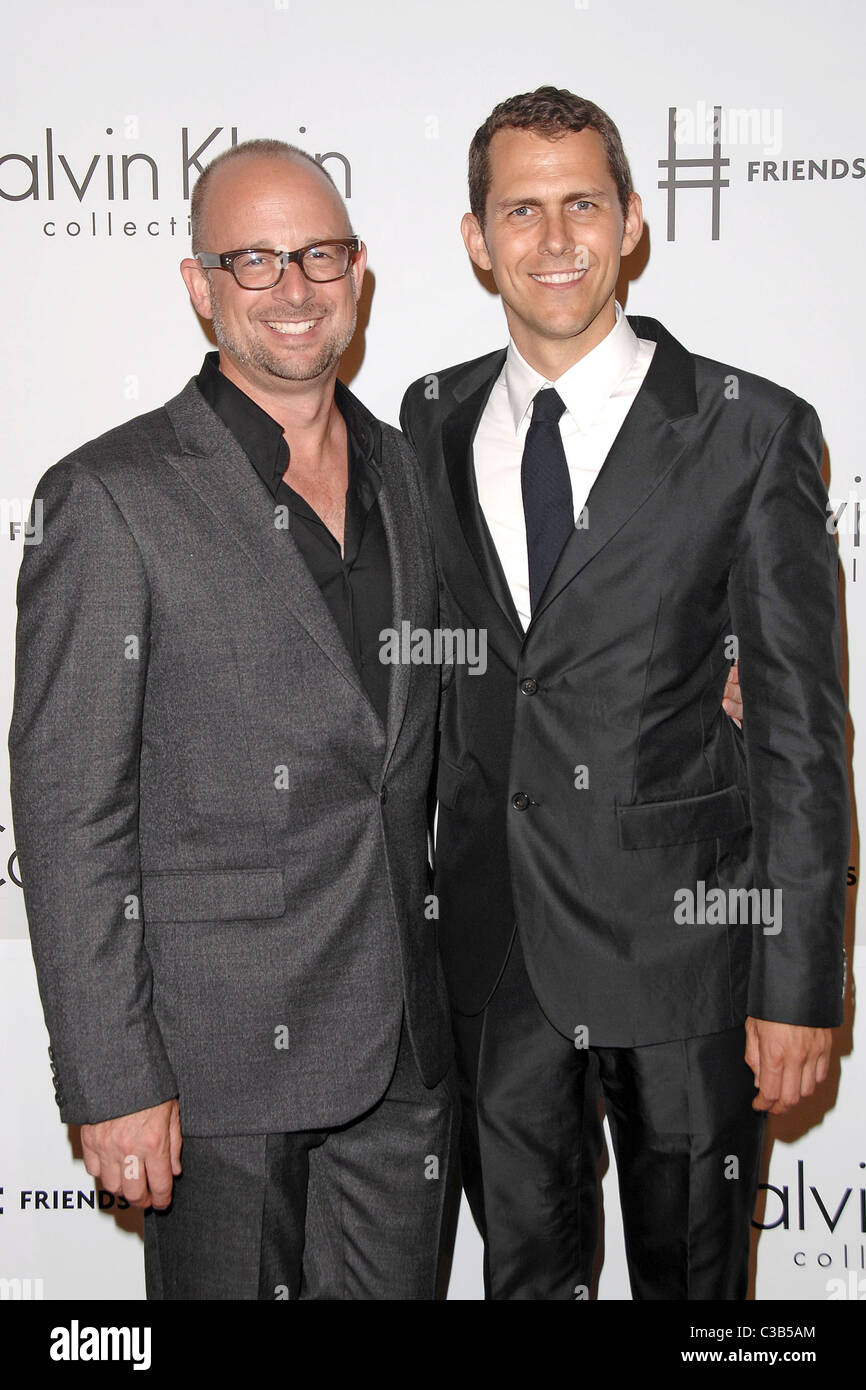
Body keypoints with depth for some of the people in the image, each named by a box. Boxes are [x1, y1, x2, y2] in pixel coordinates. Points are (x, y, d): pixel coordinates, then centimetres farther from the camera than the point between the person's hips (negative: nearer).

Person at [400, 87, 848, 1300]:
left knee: (691, 1267, 15)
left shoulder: (753, 430, -7)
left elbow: (801, 721, -8)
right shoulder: (431, 422, 5)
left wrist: (799, 978, -11)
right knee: (523, 1260, 19)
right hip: (489, 935, 4)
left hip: (679, 930, -3)